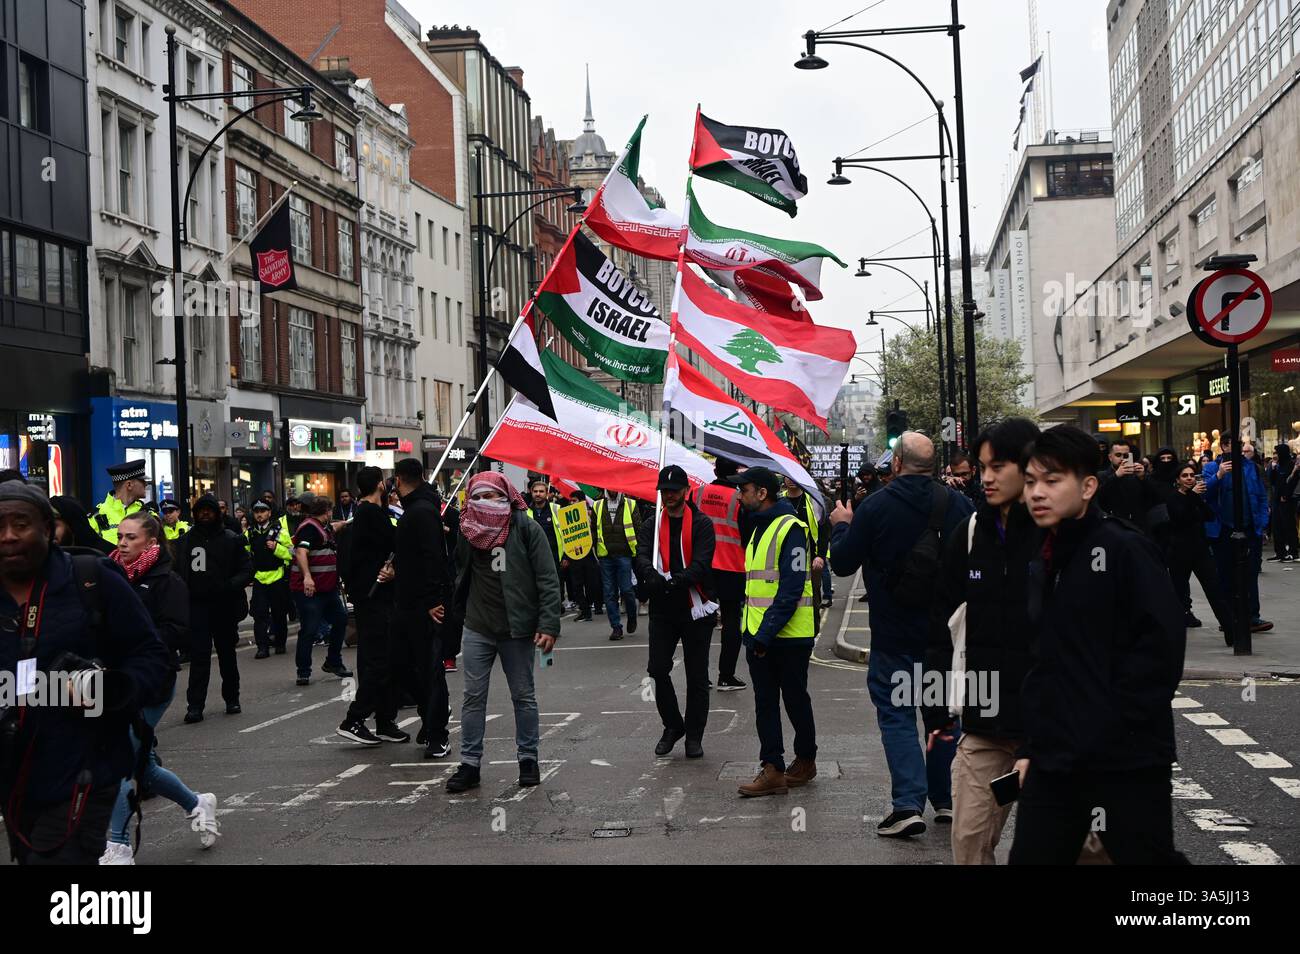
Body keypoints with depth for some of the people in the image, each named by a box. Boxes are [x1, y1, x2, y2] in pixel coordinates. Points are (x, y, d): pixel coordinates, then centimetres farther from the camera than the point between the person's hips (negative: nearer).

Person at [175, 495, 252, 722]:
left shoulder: (231, 539, 1)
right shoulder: (185, 541, 8)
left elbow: (247, 570, -2)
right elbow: (177, 572, 12)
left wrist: (231, 585, -19)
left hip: (225, 607, 0)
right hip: (196, 605, 0)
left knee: (227, 653, 13)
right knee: (198, 655, -6)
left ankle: (232, 699, 26)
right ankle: (195, 705, -6)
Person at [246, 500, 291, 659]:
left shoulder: (279, 531, -1)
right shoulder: (249, 533, 10)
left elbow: (291, 553, -4)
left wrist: (276, 548, -18)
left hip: (277, 578, -2)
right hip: (258, 579, 2)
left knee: (279, 614, 7)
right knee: (259, 614, -6)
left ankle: (280, 643, 21)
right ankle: (262, 647, -5)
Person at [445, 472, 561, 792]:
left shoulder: (527, 529, -8)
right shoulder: (469, 531, 5)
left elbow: (548, 580, -11)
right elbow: (459, 571, 18)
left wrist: (548, 625, -17)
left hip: (517, 629, -3)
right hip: (477, 629, 4)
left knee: (523, 695, 9)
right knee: (474, 696, 5)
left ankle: (528, 759, 20)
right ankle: (469, 764, 11)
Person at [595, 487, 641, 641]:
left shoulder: (630, 505, 5)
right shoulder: (598, 506, 11)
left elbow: (639, 529, 4)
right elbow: (593, 530, 16)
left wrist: (640, 550, -4)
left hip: (624, 554, -3)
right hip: (605, 556, 3)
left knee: (626, 589, -5)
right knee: (610, 593, 3)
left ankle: (632, 617, 21)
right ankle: (616, 626, 9)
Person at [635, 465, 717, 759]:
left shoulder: (702, 523, -3)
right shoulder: (652, 525, 8)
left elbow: (701, 563, -15)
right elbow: (642, 558, -9)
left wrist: (676, 580, -33)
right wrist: (653, 577, -32)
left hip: (695, 608, -3)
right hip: (663, 610, 3)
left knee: (697, 676, 4)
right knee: (658, 669, -1)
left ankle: (694, 735, 15)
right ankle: (673, 725, 19)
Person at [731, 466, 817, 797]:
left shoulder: (789, 529, -14)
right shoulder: (758, 528, 14)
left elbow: (791, 589, -20)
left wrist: (767, 632, -23)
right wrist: (749, 629, 13)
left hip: (788, 635, -8)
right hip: (759, 635, 8)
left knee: (795, 700, 7)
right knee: (765, 702, 5)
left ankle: (806, 760, 22)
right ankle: (772, 769, 6)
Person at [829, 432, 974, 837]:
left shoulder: (875, 508, -13)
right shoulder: (958, 504, -3)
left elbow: (842, 564, -5)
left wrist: (842, 526, 13)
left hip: (894, 636, -4)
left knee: (897, 714, 2)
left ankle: (909, 804, -8)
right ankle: (947, 799, 24)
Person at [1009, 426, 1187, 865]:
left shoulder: (1124, 548, -10)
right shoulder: (1043, 562, 14)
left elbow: (1162, 645, -17)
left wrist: (1112, 724, -17)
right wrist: (1031, 747, 13)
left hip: (1126, 763, -7)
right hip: (1053, 764, 7)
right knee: (1031, 856, 9)